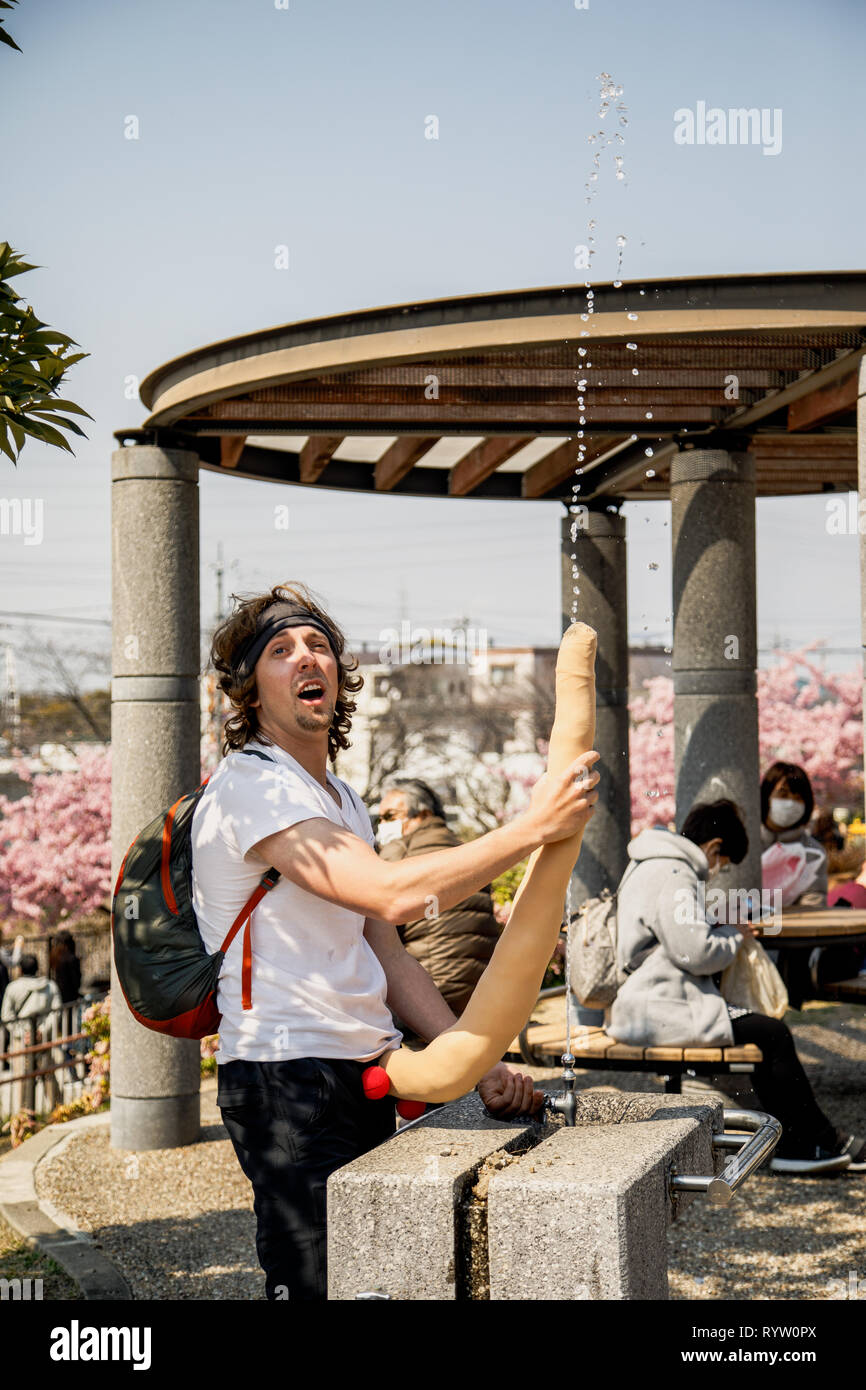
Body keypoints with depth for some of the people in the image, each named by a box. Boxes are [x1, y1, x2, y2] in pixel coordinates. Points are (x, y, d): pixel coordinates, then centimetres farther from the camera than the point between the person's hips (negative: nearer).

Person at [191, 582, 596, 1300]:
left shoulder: (343, 800, 19)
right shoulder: (251, 785, -12)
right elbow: (393, 893, -26)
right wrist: (534, 826, -22)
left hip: (364, 1079, 9)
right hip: (288, 1079, -9)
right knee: (317, 1286, -8)